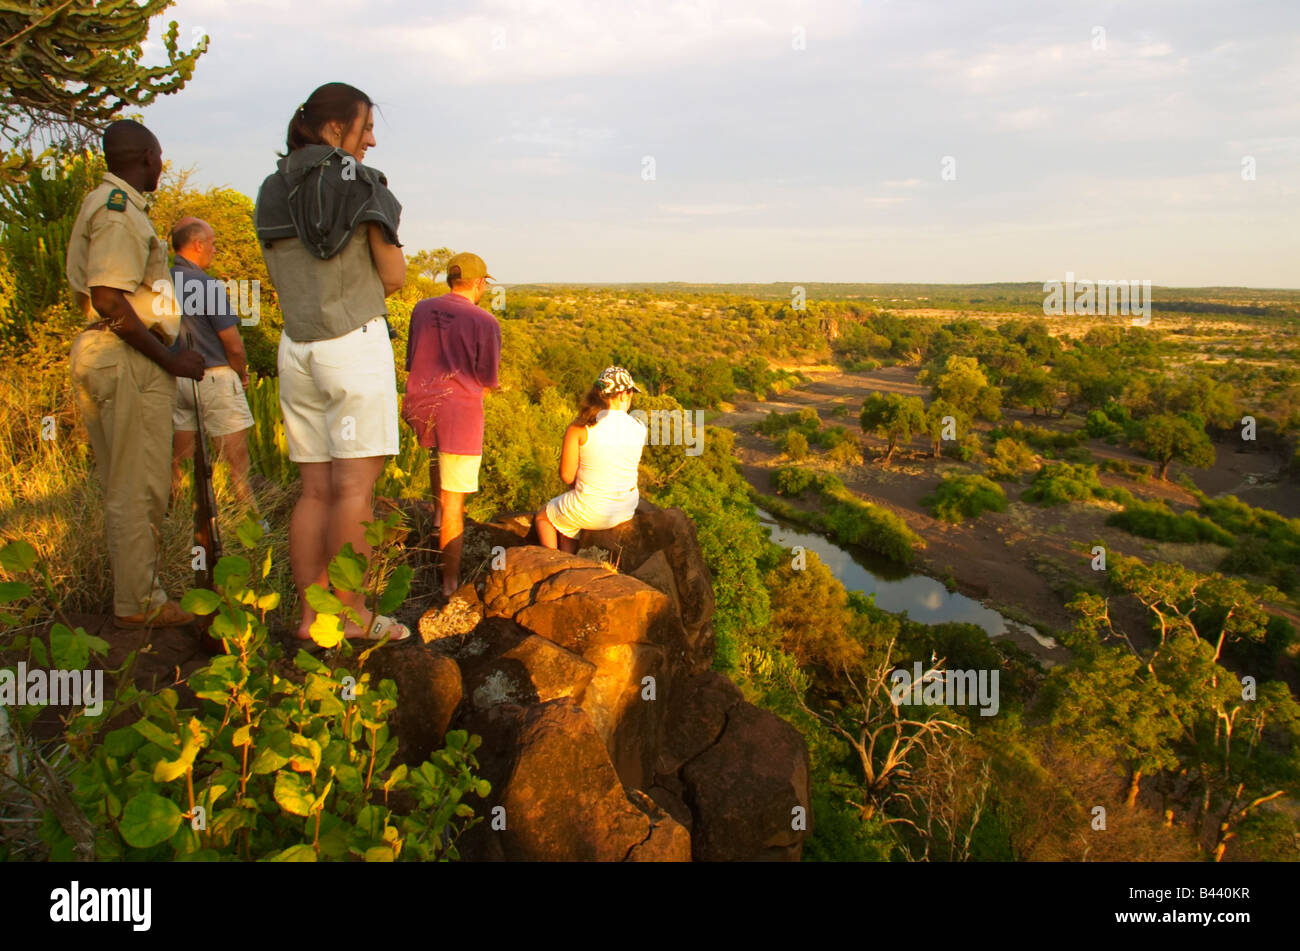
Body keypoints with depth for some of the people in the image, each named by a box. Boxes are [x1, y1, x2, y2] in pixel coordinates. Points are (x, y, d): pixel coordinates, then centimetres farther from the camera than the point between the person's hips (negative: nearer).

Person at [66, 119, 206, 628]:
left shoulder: (101, 204, 19)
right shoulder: (120, 210, -12)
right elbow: (110, 301, -22)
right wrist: (170, 359, -16)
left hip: (100, 354, 10)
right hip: (129, 361, -10)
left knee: (124, 488, 15)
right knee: (138, 489, -4)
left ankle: (137, 591, 24)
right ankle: (139, 602, 3)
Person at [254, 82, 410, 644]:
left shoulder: (272, 192, 14)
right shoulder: (361, 183, -6)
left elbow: (282, 282, 17)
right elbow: (394, 276, -5)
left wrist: (339, 301, 11)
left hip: (296, 346, 7)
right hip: (356, 342, -6)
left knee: (316, 490, 8)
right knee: (354, 489, -5)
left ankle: (310, 616, 9)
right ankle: (352, 617, -1)